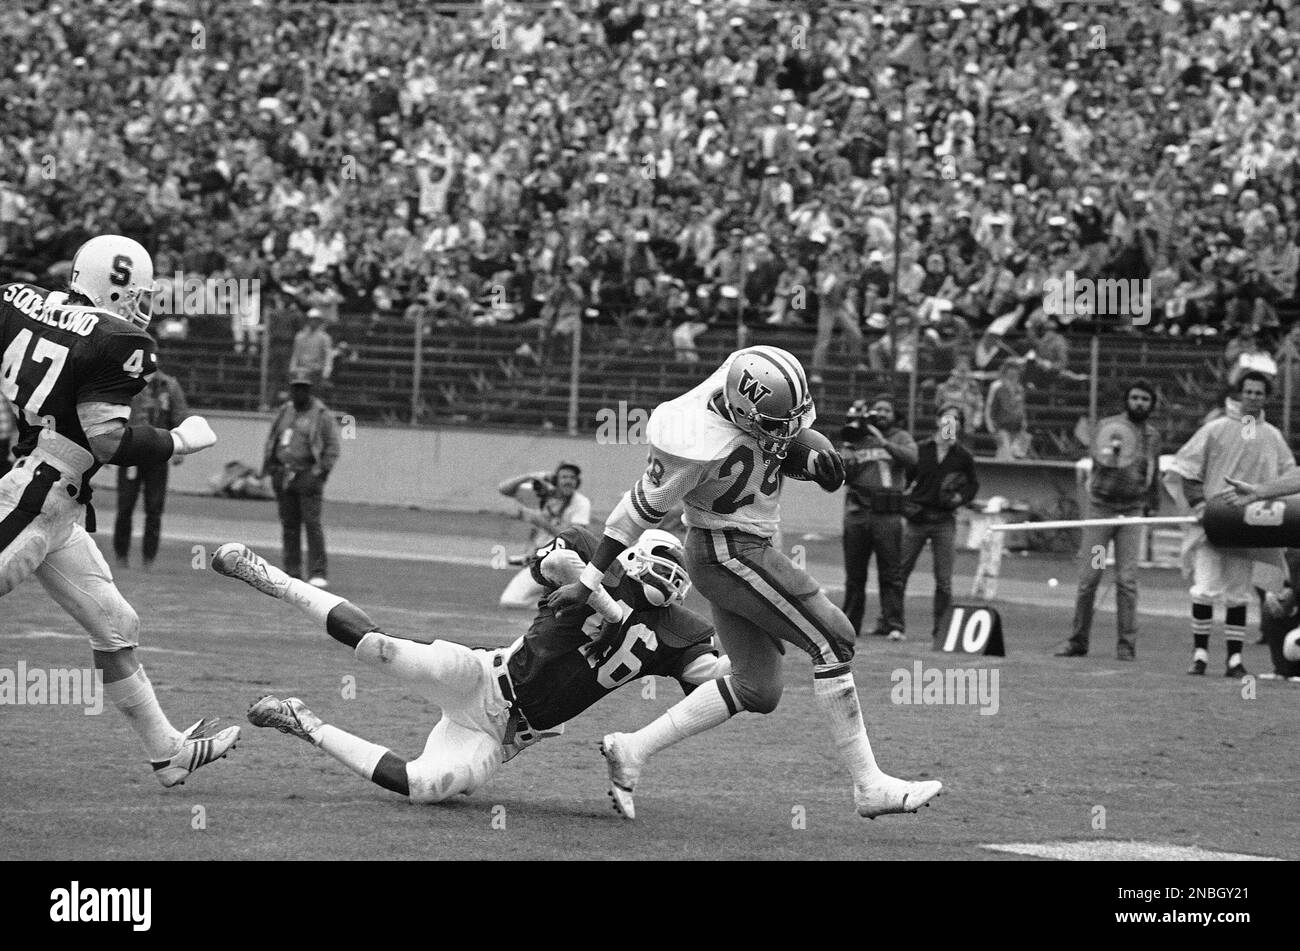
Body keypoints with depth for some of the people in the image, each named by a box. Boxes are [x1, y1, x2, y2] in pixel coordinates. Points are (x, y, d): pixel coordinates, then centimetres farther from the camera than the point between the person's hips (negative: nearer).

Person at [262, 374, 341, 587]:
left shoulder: (322, 415, -1)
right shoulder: (284, 412, 15)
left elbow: (332, 446, -3)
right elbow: (271, 441, 22)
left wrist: (322, 470, -13)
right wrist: (267, 467, 11)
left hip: (307, 475, -6)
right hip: (282, 473, 6)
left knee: (312, 523, -10)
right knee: (289, 525, 6)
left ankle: (319, 574, -10)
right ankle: (292, 573, 10)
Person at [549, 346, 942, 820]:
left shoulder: (758, 390, -7)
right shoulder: (698, 445, -28)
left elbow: (790, 441, 14)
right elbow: (641, 510, -17)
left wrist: (815, 459, -9)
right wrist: (588, 582, -9)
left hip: (747, 549, 9)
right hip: (729, 553, -9)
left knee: (757, 688, 11)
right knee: (832, 640, -11)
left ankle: (633, 750, 14)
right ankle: (868, 786, -7)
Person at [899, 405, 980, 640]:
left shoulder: (963, 457, 4)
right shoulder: (921, 450, 3)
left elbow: (973, 485, 15)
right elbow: (905, 479, 11)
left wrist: (961, 497, -5)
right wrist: (905, 503, -4)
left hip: (944, 521, 0)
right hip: (917, 519, 0)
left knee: (943, 580, -1)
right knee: (900, 571, -1)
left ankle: (940, 626, 7)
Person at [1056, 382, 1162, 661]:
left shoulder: (1153, 435, 10)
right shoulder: (1107, 426, -2)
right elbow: (1098, 458, -20)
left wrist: (1152, 505, 24)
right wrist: (1110, 454, -41)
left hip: (1132, 512, 2)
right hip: (1101, 507, -2)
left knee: (1127, 580, -5)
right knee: (1088, 578, -1)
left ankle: (1126, 645, -1)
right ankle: (1078, 641, 8)